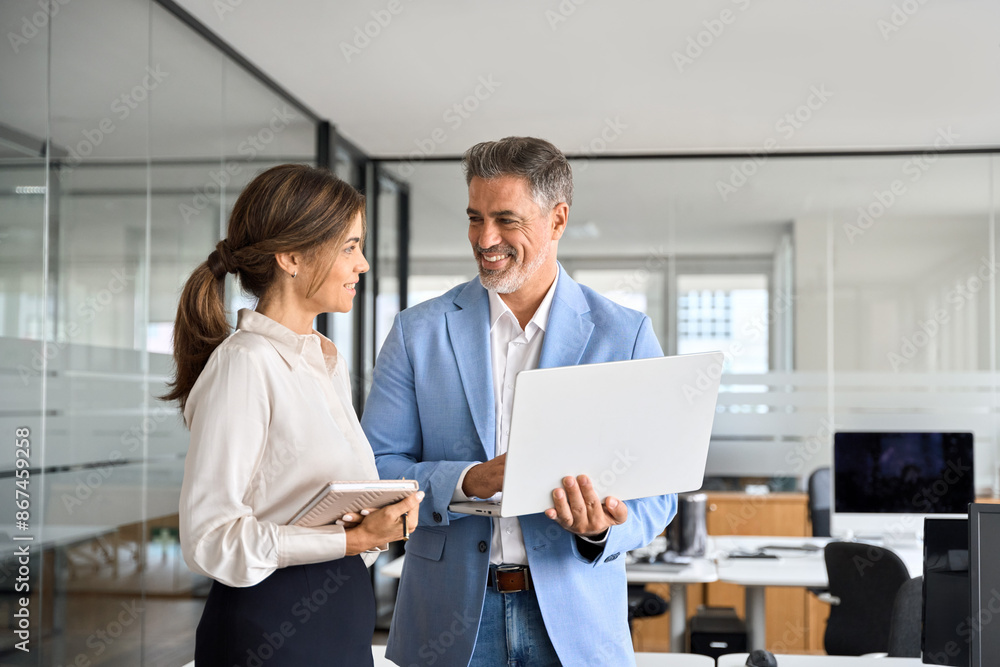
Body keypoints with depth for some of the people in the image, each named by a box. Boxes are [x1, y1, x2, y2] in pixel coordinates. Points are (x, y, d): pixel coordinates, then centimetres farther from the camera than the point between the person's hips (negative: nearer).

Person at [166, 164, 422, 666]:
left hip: (343, 621, 8)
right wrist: (353, 538, -22)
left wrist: (383, 516, -3)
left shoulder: (327, 359, 10)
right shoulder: (244, 364, -17)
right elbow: (209, 538, -21)